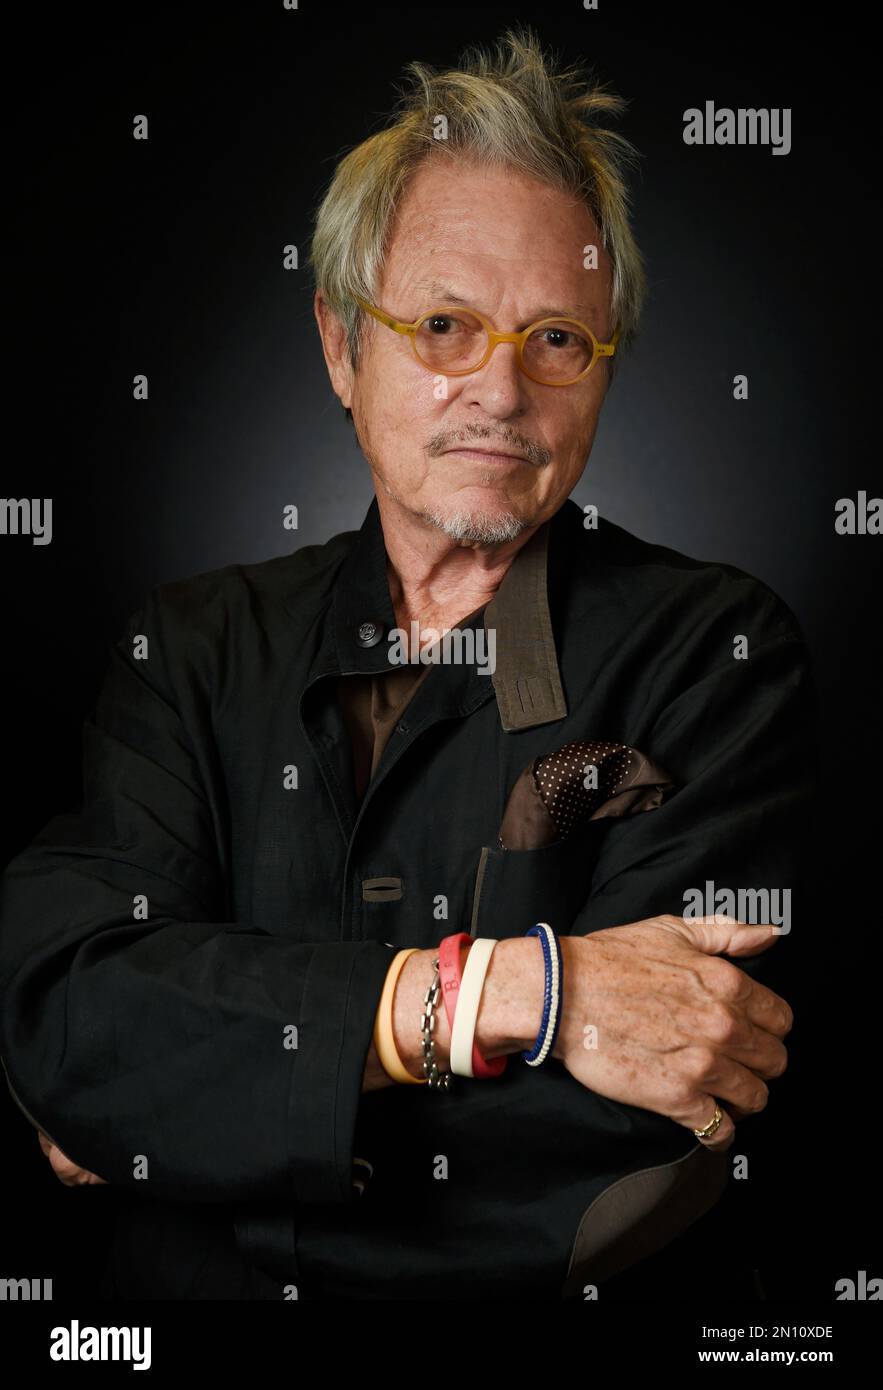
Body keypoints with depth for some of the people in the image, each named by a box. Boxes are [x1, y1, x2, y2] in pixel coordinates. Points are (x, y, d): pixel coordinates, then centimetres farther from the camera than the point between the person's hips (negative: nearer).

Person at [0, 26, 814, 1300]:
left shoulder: (719, 654, -3)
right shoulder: (196, 646, 7)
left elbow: (630, 1150, -12)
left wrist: (169, 1108, -9)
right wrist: (490, 993, -19)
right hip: (186, 1294, 2)